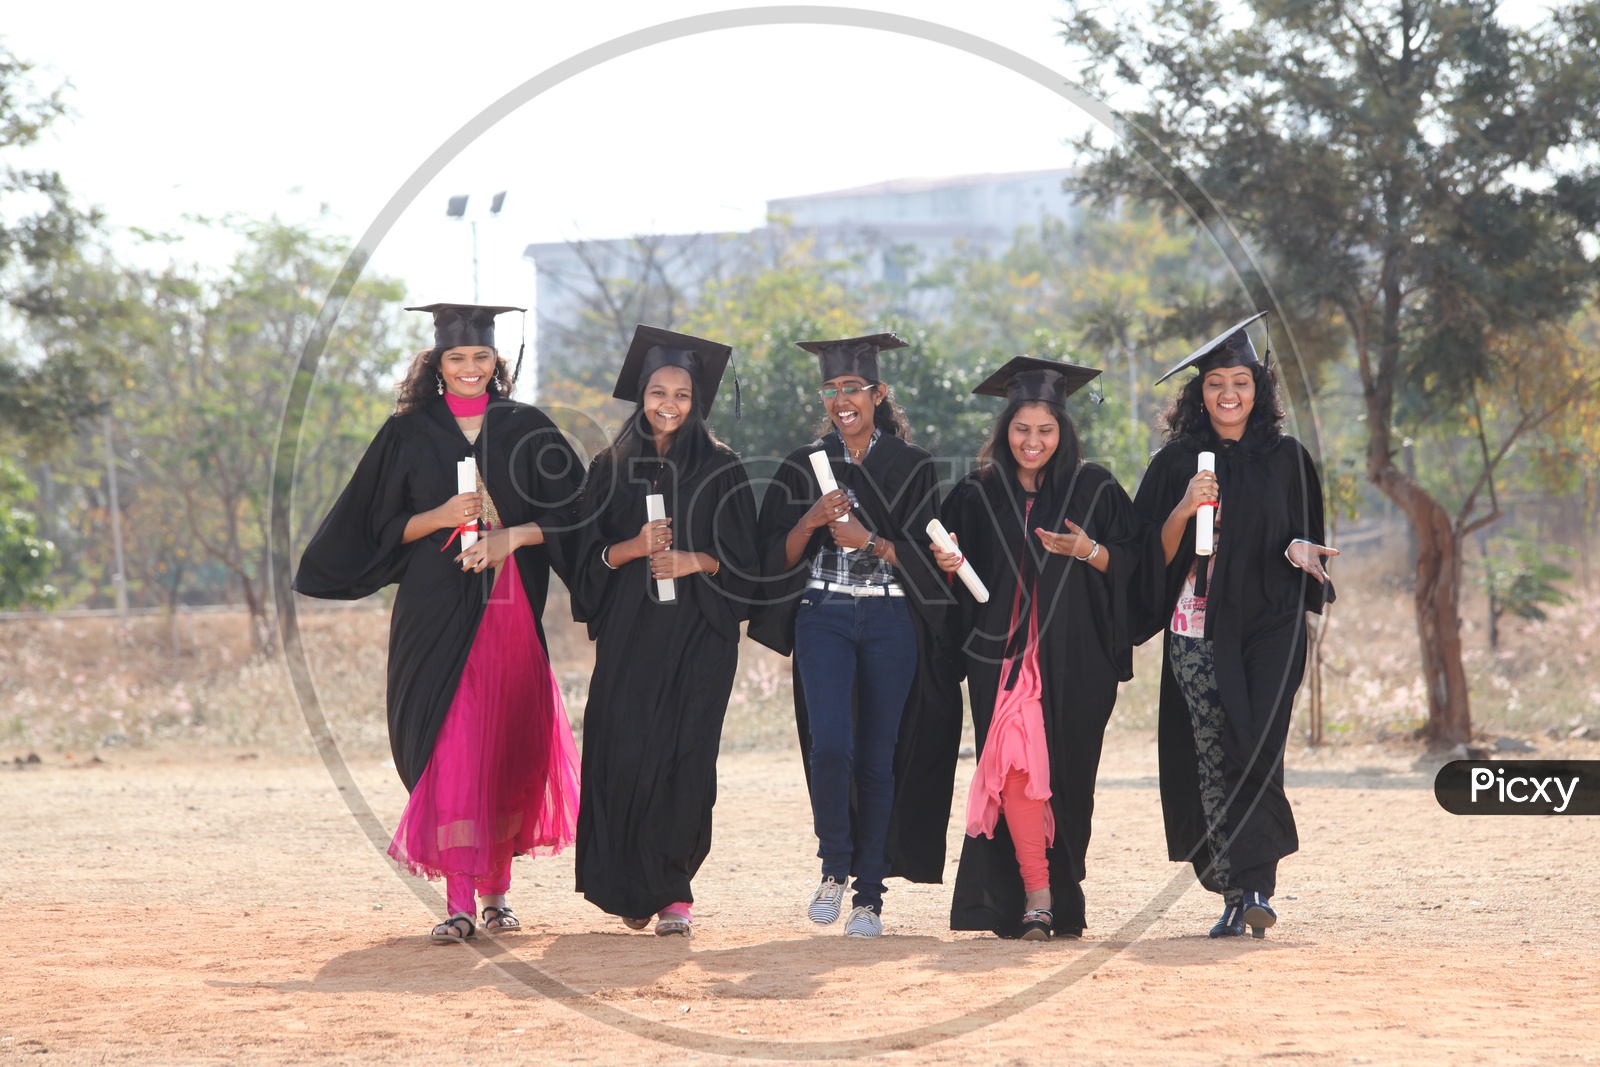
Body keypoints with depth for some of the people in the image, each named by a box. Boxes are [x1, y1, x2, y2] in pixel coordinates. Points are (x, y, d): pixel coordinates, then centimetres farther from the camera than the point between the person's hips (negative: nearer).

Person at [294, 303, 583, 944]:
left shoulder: (527, 429, 8)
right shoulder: (410, 433, 7)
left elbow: (571, 512, 6)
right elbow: (381, 526, 5)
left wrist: (512, 535, -10)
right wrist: (441, 517, -12)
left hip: (512, 609, 2)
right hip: (439, 611, -2)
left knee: (509, 748, 4)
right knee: (451, 747, -12)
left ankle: (497, 890, 17)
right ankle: (459, 902, -15)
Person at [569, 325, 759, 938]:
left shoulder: (719, 469, 6)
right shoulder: (613, 468, 10)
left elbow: (743, 559, 4)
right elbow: (590, 554, 7)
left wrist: (695, 561, -13)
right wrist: (633, 549, -12)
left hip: (698, 633, -1)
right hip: (628, 633, 1)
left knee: (684, 757, -8)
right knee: (625, 755, -6)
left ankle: (672, 890, 0)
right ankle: (633, 887, 7)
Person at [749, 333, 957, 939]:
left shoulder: (912, 467, 4)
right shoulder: (804, 467, 7)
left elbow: (926, 554, -1)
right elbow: (777, 558, 4)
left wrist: (869, 540, -14)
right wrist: (811, 521, -13)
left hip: (891, 622, 0)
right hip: (823, 618, 0)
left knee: (877, 757, 0)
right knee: (830, 745, -16)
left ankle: (869, 894, 8)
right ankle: (834, 869, 4)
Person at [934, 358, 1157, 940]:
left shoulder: (1093, 488, 5)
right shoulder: (977, 495, 8)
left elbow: (1136, 562, 5)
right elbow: (962, 583, 14)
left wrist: (1089, 552, -11)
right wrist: (949, 565, -7)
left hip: (1075, 658, 0)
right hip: (1003, 650, 0)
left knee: (1066, 777, 1)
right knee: (1015, 764, -18)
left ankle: (1063, 901, 15)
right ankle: (1033, 895, -15)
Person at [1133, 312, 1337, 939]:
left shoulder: (1286, 458, 9)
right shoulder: (1178, 462, 7)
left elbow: (1308, 534, 16)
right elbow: (1155, 555, 5)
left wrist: (1303, 550, -7)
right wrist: (1184, 509, -13)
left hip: (1269, 628, 0)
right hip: (1197, 629, 0)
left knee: (1255, 752, -14)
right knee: (1212, 762, -4)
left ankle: (1251, 886, -13)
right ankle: (1237, 894, 1)